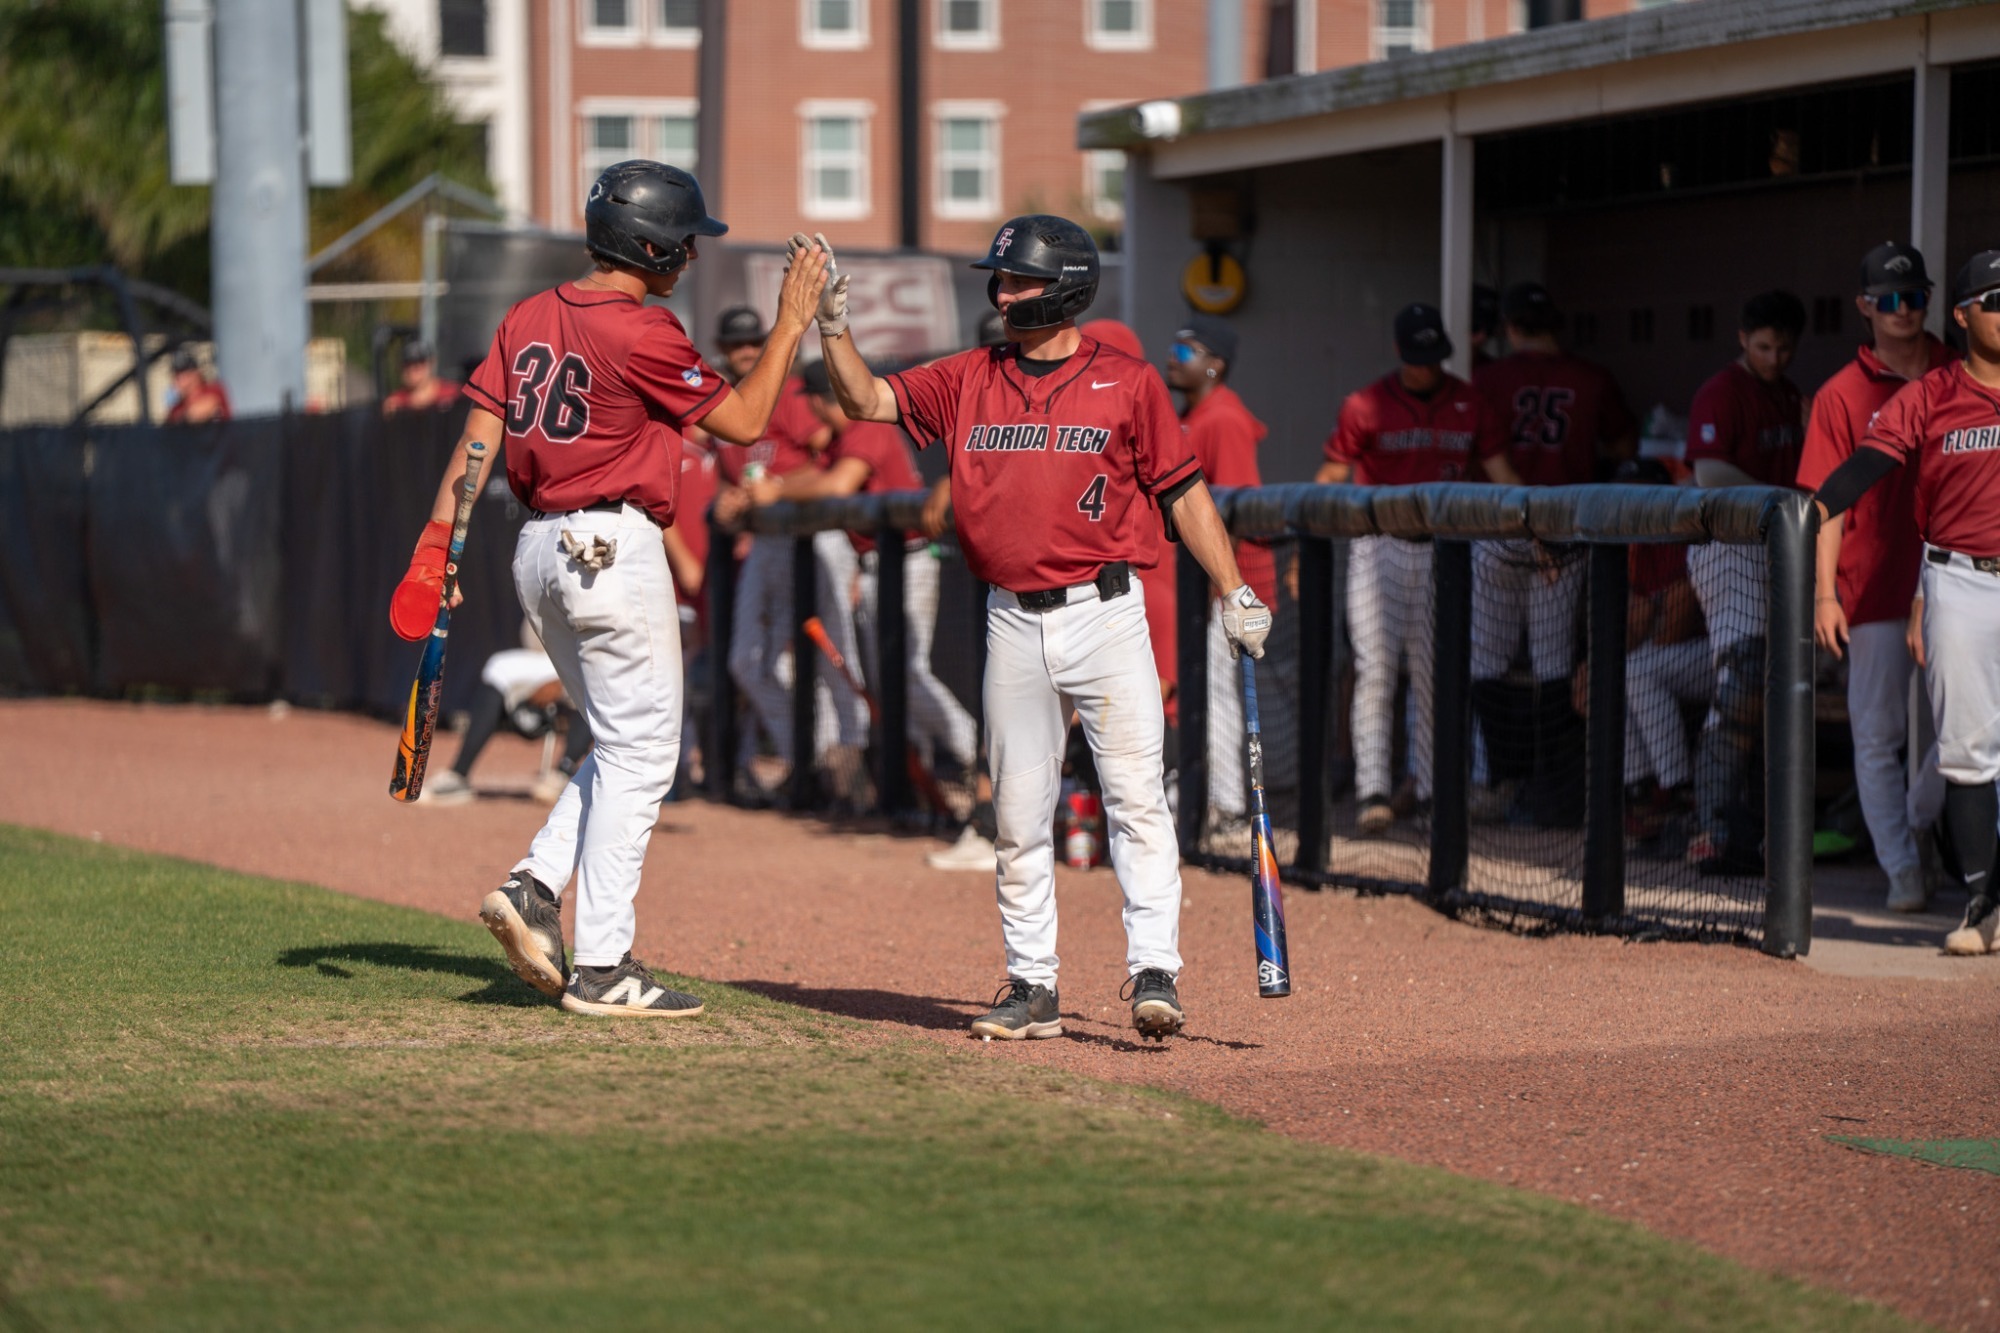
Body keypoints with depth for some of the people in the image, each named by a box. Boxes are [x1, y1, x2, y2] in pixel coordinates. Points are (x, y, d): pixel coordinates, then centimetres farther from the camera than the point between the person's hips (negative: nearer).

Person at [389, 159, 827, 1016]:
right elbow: (743, 422, -9)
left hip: (539, 552, 9)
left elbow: (477, 438, 5)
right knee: (640, 754, -1)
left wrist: (437, 546, 3)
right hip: (613, 551, -8)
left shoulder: (529, 319, 8)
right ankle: (600, 968, -1)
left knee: (636, 744, 19)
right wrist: (790, 325, -1)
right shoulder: (641, 334, -14)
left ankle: (534, 889, 6)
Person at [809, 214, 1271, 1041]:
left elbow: (1183, 492, 2)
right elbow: (866, 400, 8)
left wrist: (1235, 593, -3)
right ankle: (1032, 988, 13)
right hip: (1014, 625, 4)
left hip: (1105, 614, -3)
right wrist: (832, 320, -6)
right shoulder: (969, 381, 11)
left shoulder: (1127, 383, 2)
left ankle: (1154, 974, -8)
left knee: (1135, 797, -9)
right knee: (1018, 815, 6)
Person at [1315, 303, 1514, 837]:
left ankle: (1431, 789, 14)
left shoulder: (1468, 404, 6)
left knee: (1434, 674, 6)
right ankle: (1373, 792, -17)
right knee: (1376, 668, -12)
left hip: (1443, 552, 3)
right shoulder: (1366, 406, -3)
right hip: (1379, 548, -3)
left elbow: (1499, 472, 7)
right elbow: (1329, 479, 0)